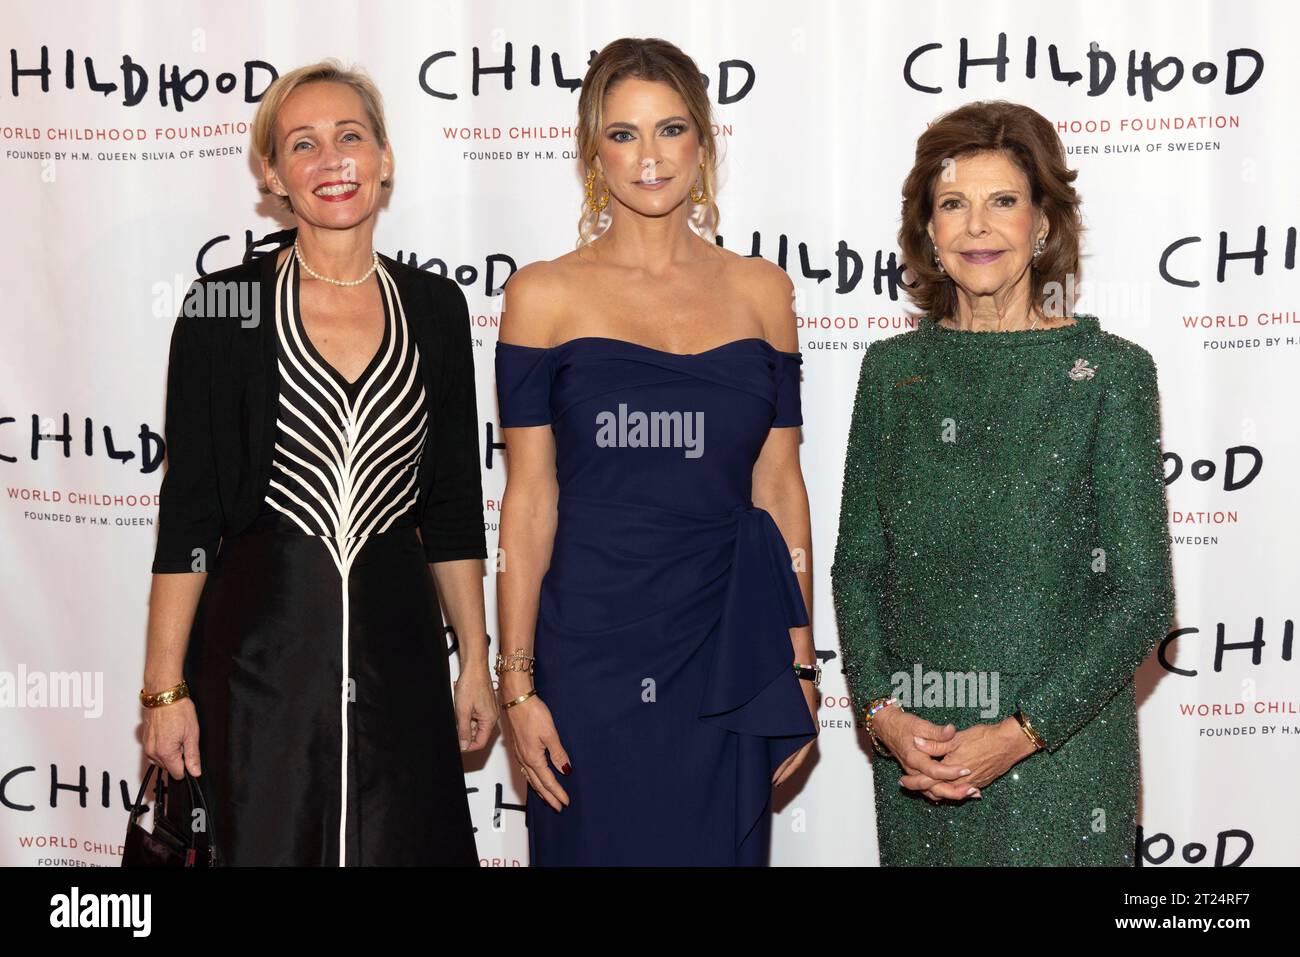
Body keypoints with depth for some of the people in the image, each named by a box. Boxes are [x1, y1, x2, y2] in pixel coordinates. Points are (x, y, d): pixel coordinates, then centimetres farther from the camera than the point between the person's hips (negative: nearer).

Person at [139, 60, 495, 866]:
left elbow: (454, 506, 9)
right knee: (271, 845, 6)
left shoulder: (435, 307, 4)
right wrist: (165, 687, -6)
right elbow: (188, 508, -3)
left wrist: (476, 663, 7)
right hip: (261, 645, -2)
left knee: (408, 843, 8)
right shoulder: (224, 308, -4)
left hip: (398, 638, 2)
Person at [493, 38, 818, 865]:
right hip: (591, 649, -2)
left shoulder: (761, 291, 6)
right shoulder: (544, 295, -1)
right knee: (598, 846, 8)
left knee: (719, 847, 11)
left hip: (729, 649, 2)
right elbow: (529, 496, -3)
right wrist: (517, 684, -6)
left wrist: (800, 661, 6)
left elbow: (780, 485, 8)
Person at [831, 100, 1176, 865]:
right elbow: (857, 563, 6)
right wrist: (882, 709, -8)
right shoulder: (892, 368, 4)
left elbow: (1144, 594, -7)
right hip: (913, 749, 3)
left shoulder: (1111, 371, -6)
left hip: (1059, 751, -3)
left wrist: (1022, 733, -14)